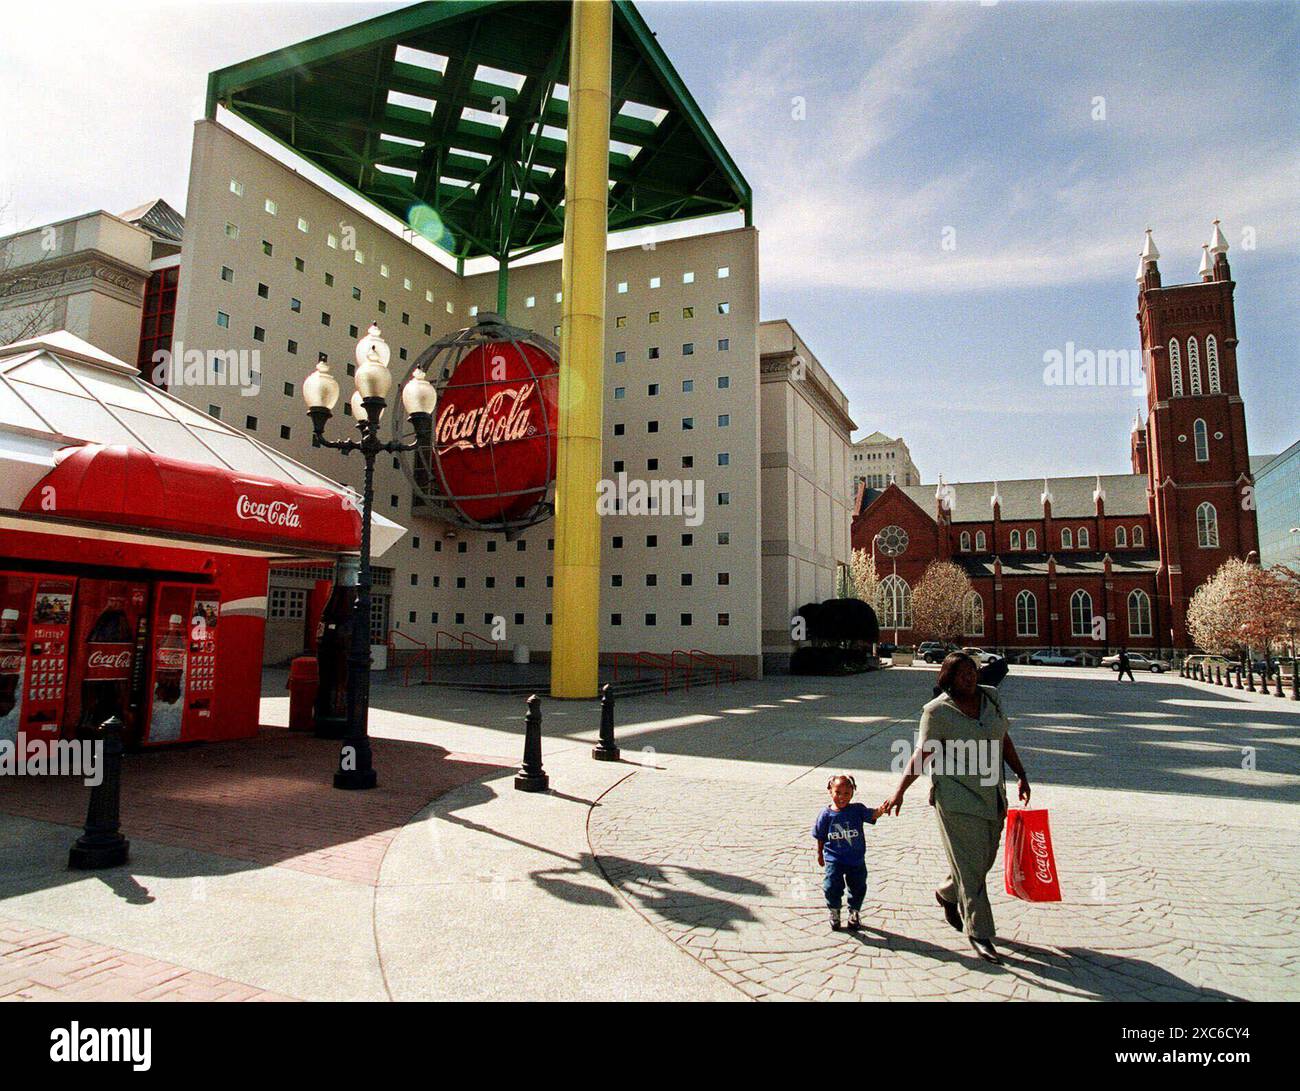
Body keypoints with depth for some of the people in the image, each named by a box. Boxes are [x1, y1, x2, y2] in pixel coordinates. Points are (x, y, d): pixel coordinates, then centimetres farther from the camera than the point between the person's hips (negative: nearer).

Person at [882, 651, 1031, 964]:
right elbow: (922, 754, -13)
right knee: (970, 866, -2)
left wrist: (1022, 775, 12)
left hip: (993, 796, 6)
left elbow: (1004, 740, 14)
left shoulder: (990, 697, 3)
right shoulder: (937, 711, -13)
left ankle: (947, 895, 44)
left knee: (985, 859, 18)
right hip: (957, 800, -6)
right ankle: (979, 935, 13)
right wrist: (900, 792, -19)